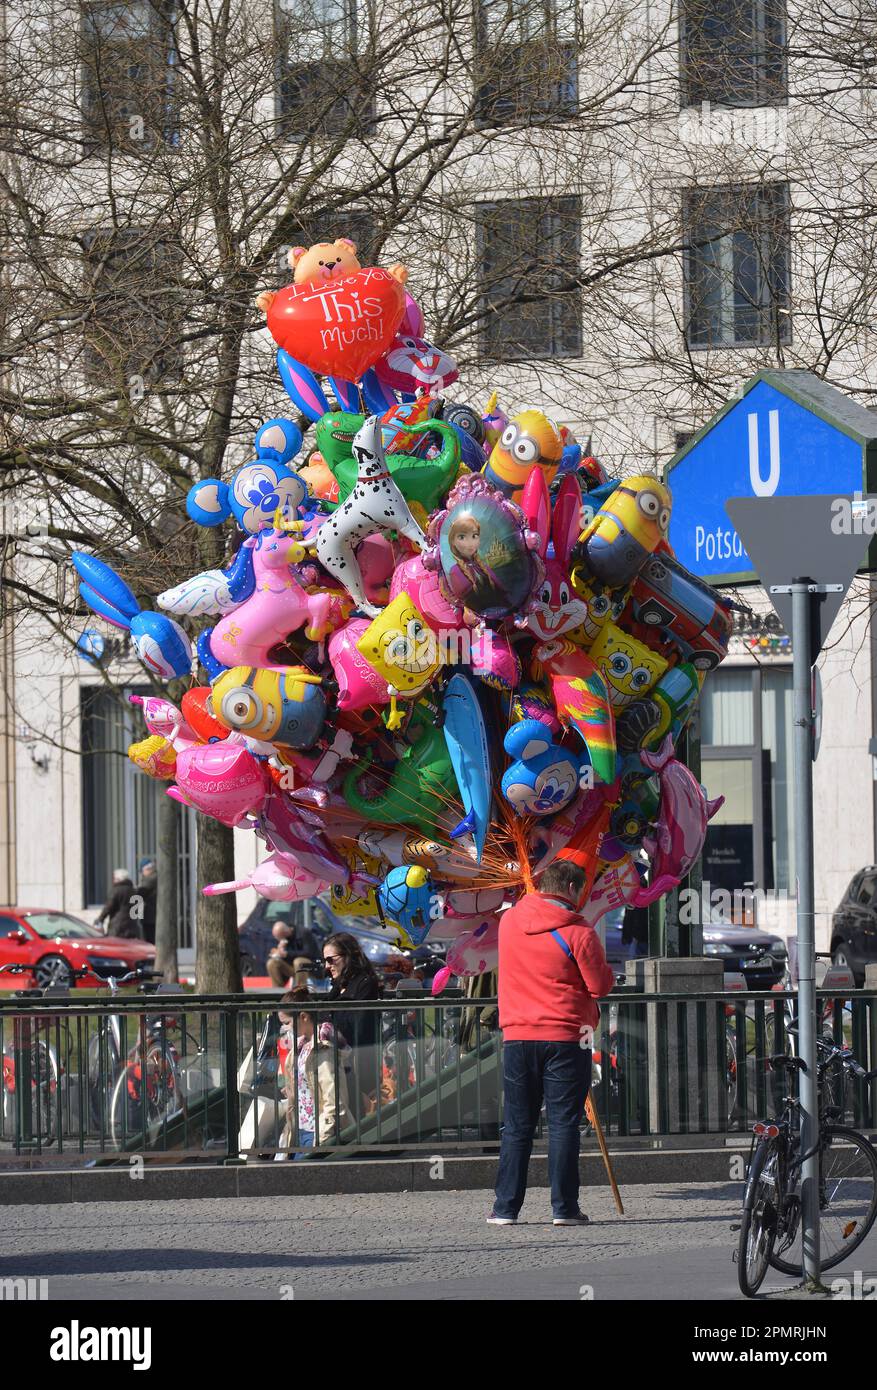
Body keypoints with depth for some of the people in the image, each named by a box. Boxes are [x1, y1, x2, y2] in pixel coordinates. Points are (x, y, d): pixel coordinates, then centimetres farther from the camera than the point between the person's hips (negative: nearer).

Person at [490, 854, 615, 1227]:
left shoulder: (509, 921, 6)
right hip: (566, 1038, -4)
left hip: (518, 1036, 4)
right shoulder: (578, 932, -9)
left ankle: (506, 1207, 8)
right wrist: (600, 964, 13)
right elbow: (600, 985, -6)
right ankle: (564, 1207, -1)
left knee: (517, 1125, 9)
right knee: (563, 1123, 0)